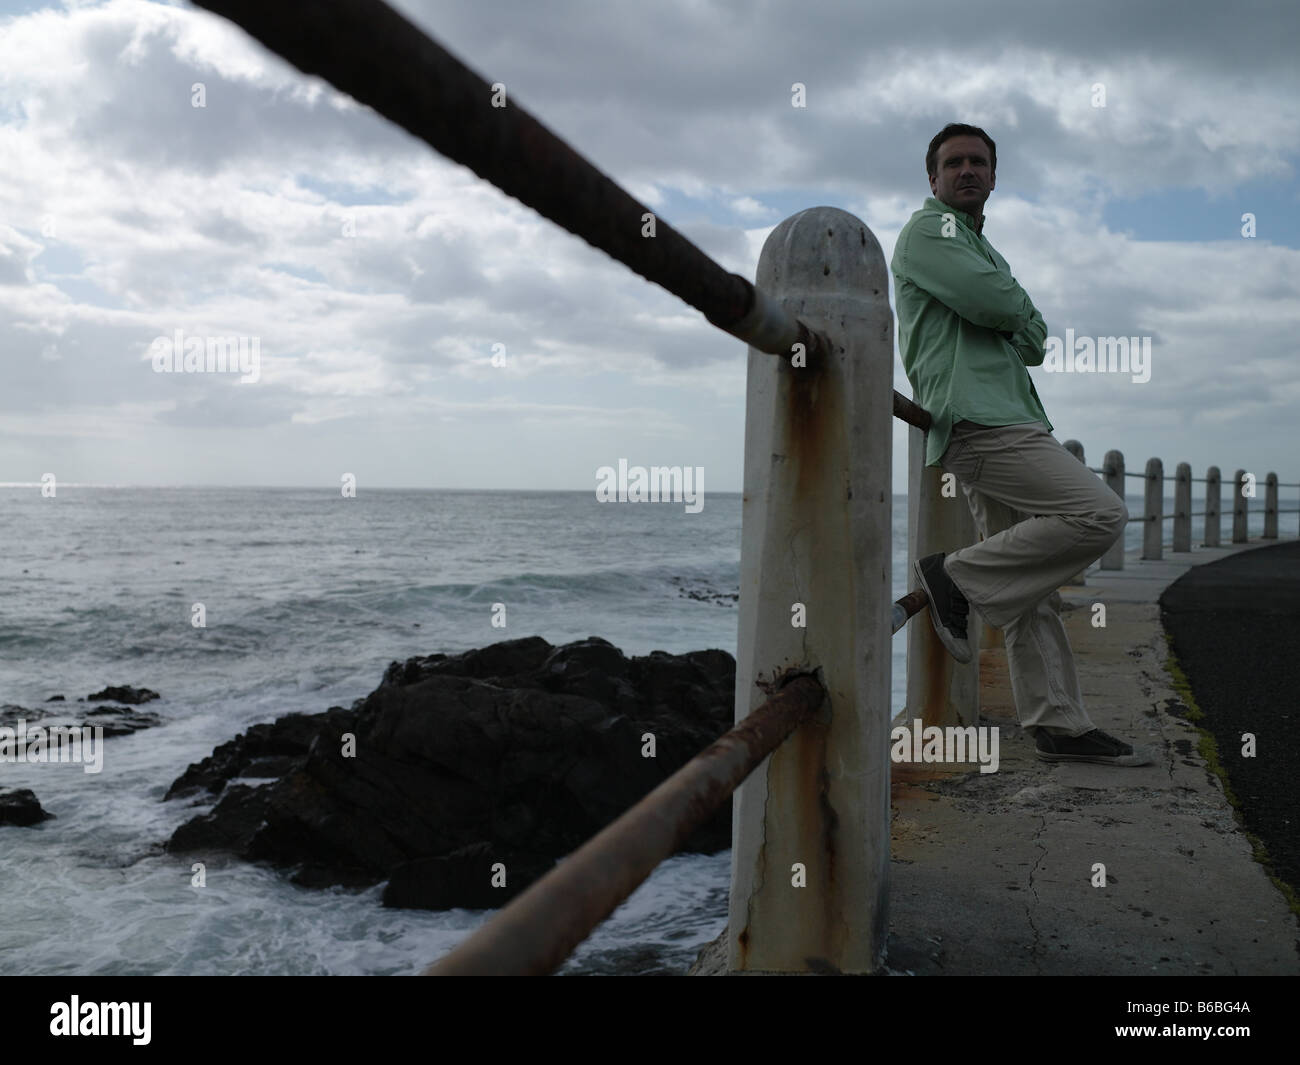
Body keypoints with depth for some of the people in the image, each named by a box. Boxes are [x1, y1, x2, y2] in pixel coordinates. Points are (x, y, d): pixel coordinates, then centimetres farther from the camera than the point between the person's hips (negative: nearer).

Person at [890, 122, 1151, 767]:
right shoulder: (928, 229, 1)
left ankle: (1058, 725, 10)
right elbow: (994, 302, -14)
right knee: (1100, 515, -19)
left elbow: (1033, 342, 25)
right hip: (977, 421, -9)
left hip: (1006, 425, 9)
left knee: (1032, 589, 6)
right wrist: (1013, 303, 8)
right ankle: (958, 577, -12)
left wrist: (1003, 314, 5)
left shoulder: (984, 249, 31)